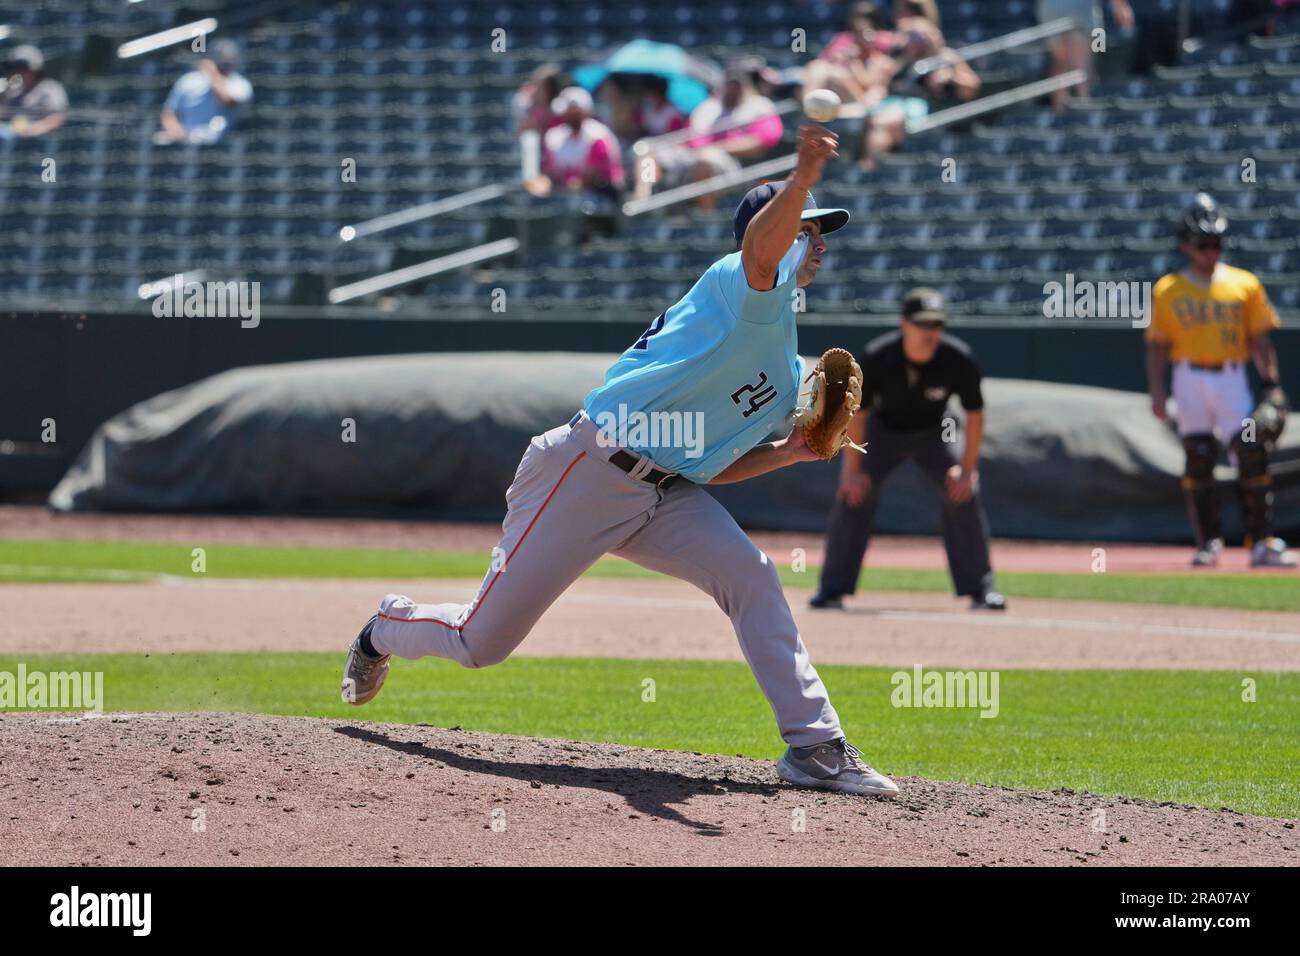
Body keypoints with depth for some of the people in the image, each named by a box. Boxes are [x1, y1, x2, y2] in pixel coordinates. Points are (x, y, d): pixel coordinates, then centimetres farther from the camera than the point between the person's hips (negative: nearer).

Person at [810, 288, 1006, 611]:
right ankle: (832, 589, -7)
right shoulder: (876, 357, -29)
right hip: (883, 431, -1)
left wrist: (967, 468, -17)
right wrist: (853, 468, -16)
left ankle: (981, 589, -6)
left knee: (964, 494, -15)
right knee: (853, 494, -15)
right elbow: (856, 412, -17)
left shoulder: (958, 359, -28)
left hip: (932, 435, 1)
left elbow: (975, 414, -14)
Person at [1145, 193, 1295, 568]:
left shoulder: (1245, 285, 7)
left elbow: (1260, 339, 7)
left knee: (1252, 455, -10)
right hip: (1190, 379, 0)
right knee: (1198, 461, -1)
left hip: (1231, 379, 0)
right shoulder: (1167, 291, 6)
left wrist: (1271, 383, -2)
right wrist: (1157, 390, -4)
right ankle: (1208, 543, 7)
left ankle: (1261, 543, -8)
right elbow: (1157, 345, 6)